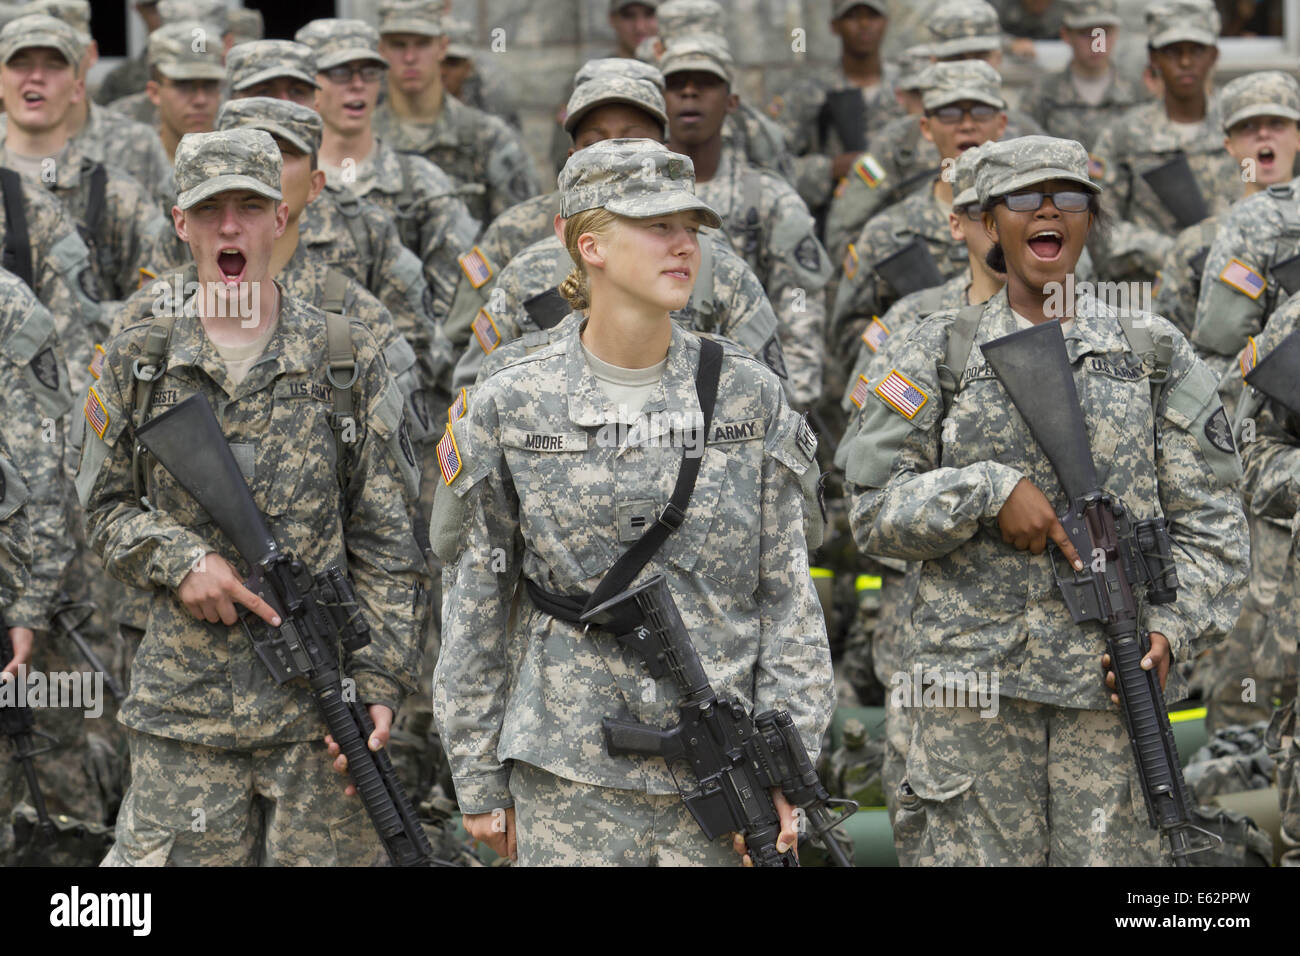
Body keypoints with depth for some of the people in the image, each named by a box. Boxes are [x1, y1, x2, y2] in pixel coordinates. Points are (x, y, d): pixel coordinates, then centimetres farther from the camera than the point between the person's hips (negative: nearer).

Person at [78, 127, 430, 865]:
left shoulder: (348, 361, 2)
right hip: (183, 703, 1)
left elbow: (389, 545, 2)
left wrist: (381, 684, -6)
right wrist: (178, 560, -8)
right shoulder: (138, 364, 5)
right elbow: (105, 507, 13)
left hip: (320, 702, -1)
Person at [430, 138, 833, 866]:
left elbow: (788, 595, 5)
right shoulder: (511, 408, 1)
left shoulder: (749, 397, 4)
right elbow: (476, 608, 6)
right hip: (568, 780, -1)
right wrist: (478, 779, 5)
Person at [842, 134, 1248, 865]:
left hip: (1114, 675, 1)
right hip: (975, 679, -1)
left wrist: (1172, 626, -9)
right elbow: (876, 512, 3)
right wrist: (990, 492, -12)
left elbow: (1209, 519, 6)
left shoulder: (1153, 354, 9)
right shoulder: (941, 354, 7)